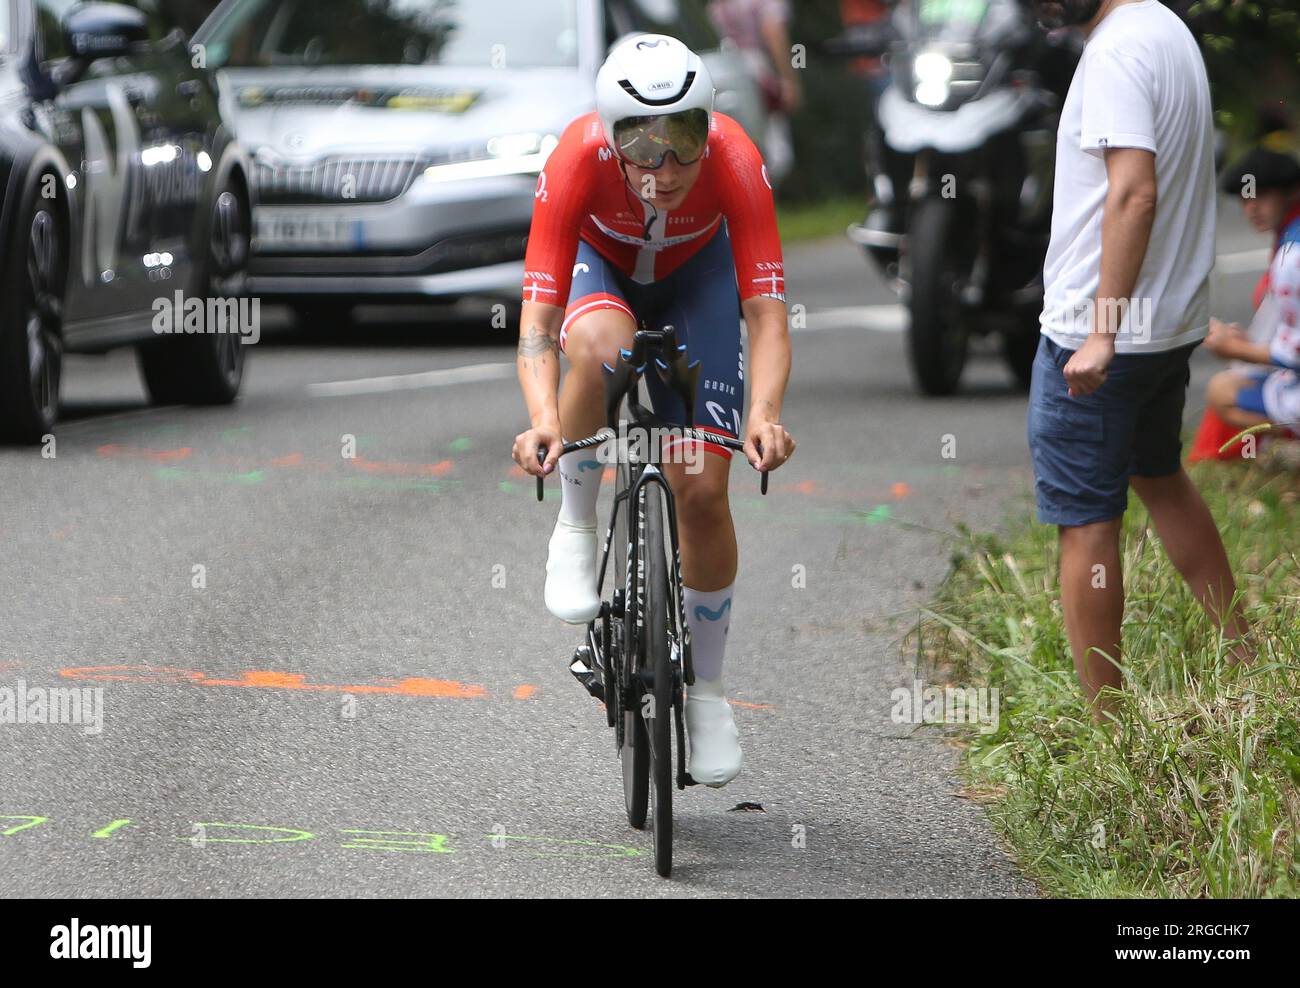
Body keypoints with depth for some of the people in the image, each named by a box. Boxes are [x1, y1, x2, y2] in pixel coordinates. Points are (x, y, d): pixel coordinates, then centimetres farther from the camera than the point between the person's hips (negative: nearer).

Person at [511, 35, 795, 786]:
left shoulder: (736, 162, -36)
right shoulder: (578, 161, -37)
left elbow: (767, 309, -37)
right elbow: (539, 312, -40)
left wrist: (765, 416, -54)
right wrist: (543, 420, -57)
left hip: (695, 275, 1)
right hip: (599, 267, -1)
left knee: (703, 493, -8)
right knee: (603, 346, -39)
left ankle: (708, 689, 13)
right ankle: (576, 530, -15)